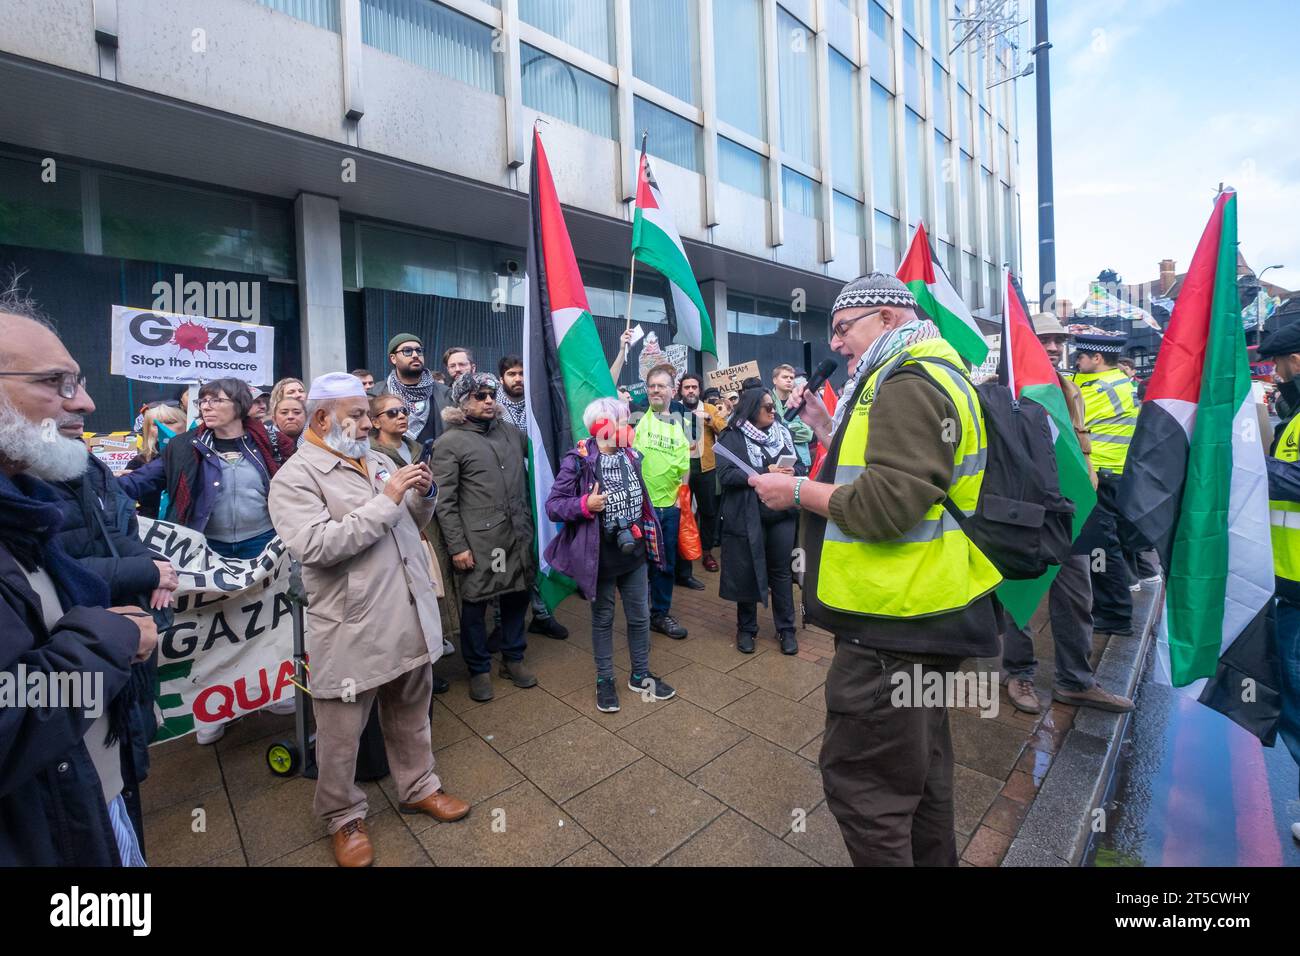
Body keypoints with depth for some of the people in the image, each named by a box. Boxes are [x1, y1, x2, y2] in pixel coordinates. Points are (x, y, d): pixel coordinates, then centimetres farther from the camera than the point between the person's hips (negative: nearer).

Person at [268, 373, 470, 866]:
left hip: (410, 619, 6)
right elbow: (315, 546, -24)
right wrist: (385, 501, -23)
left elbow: (412, 524, 17)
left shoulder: (379, 463, 11)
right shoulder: (295, 477, -9)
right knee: (341, 736, 14)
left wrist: (423, 495, -4)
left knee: (411, 717, 22)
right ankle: (344, 817, 37)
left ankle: (418, 788, 43)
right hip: (351, 632, -6)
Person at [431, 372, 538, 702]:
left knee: (517, 596, 13)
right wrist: (457, 546, -11)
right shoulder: (449, 443, -4)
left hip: (518, 535, 5)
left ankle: (513, 659, 32)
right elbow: (444, 501, -8)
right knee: (475, 604, 6)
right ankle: (479, 669, 25)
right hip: (478, 540, -5)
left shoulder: (512, 432, 11)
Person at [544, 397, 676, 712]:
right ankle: (605, 680, 31)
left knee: (640, 616, 15)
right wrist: (585, 505, -30)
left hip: (634, 551, 5)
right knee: (603, 618, 13)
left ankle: (640, 675, 35)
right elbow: (552, 506, -14)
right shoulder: (578, 461, -16)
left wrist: (649, 535, 16)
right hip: (600, 555, -5)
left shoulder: (631, 456, 3)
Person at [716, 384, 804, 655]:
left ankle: (785, 629, 25)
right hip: (748, 517, -3)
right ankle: (746, 628, 25)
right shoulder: (732, 437, -5)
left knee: (781, 571, 10)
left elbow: (800, 465, 11)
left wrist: (791, 472, -13)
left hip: (782, 514, 4)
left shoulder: (783, 432, 9)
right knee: (747, 573, 8)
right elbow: (726, 474, -15)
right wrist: (766, 472, -19)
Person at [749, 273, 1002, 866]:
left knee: (859, 778, 2)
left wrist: (797, 492, -16)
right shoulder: (920, 377, 16)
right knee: (917, 764, 25)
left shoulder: (909, 385, -18)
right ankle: (932, 858, 44)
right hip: (920, 615, 11)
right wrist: (827, 429, 10)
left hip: (893, 624, -11)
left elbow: (885, 504, -27)